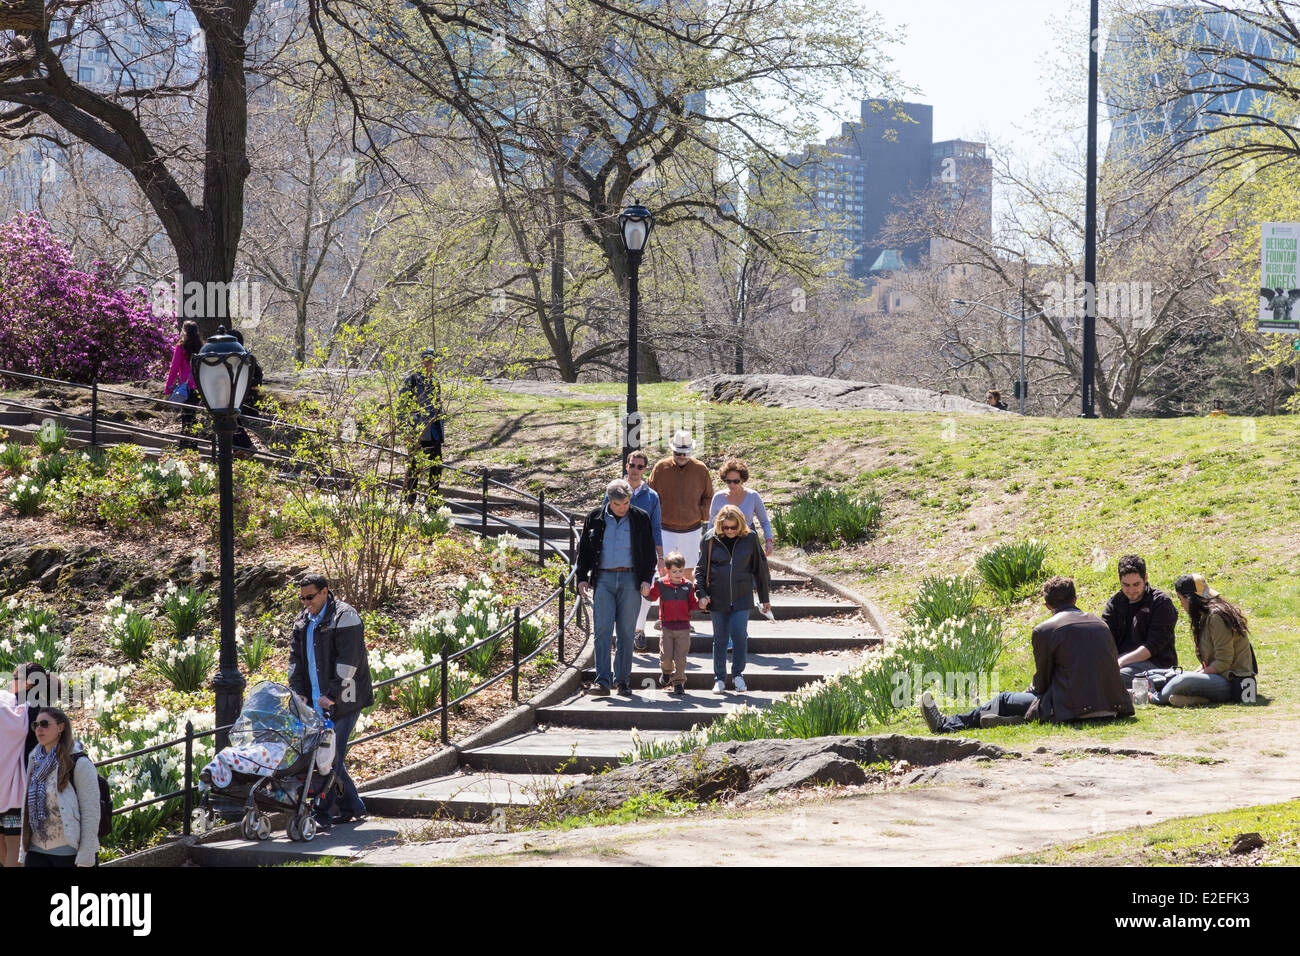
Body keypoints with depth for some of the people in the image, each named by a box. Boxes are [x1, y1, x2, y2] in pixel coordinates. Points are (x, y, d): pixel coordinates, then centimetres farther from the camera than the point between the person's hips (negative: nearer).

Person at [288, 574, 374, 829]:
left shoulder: (344, 617, -10)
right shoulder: (302, 621, 15)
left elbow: (348, 661, -16)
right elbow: (295, 659, 16)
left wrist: (332, 695, -18)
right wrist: (298, 692, 3)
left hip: (342, 701, -8)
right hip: (316, 702, 8)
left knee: (331, 756, -9)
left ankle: (322, 813, -6)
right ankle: (353, 808, 20)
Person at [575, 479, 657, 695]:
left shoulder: (640, 519, 5)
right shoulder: (595, 518, 6)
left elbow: (649, 551, 9)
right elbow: (584, 549, 12)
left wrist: (647, 579, 0)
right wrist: (582, 578, 5)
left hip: (630, 580, 0)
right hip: (603, 579, 0)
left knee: (626, 632, 2)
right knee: (602, 630, -8)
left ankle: (623, 680, 10)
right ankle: (602, 681, -10)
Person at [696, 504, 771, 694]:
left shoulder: (750, 538, -1)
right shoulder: (710, 540, -1)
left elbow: (760, 568, 8)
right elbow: (701, 569, 7)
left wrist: (765, 598, 12)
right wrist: (701, 594, -5)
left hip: (742, 597, 0)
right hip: (717, 598, 1)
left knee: (740, 635, -10)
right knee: (720, 638, 5)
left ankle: (738, 674, 7)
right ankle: (719, 679, 16)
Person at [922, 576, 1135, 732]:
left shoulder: (1044, 630, -5)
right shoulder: (1100, 623, 13)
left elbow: (1042, 681, 2)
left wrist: (1031, 691, 26)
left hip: (1072, 710, -6)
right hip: (1108, 708, 6)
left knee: (1005, 701, 12)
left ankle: (947, 724, 21)